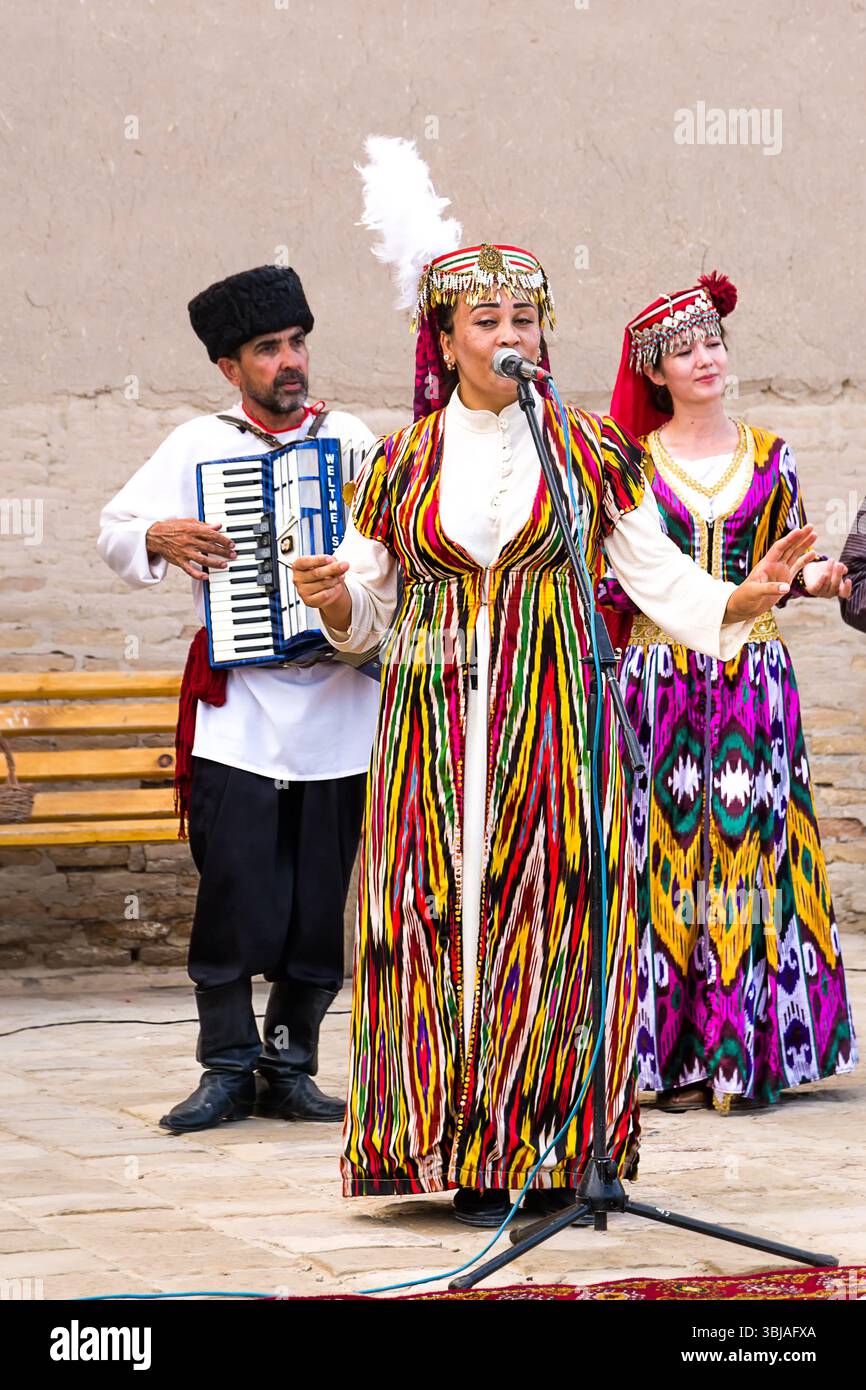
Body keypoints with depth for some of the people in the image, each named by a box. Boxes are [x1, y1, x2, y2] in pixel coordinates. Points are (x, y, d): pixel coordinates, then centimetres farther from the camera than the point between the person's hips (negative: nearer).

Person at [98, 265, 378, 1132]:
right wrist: (159, 538, -18)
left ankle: (290, 1068, 13)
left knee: (319, 904, 3)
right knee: (234, 894, -6)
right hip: (238, 710, -2)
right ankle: (229, 1068, 4)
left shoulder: (350, 441, 11)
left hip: (339, 704, 2)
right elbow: (115, 531, 3)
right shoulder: (199, 445, 6)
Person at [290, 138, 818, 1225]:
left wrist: (743, 597, -13)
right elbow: (365, 607, 11)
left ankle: (551, 1150, 4)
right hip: (436, 719, 1)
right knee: (444, 911, -3)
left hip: (553, 716, -1)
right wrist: (333, 600, -11)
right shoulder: (401, 462, 8)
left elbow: (656, 574, 3)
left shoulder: (588, 452, 5)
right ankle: (465, 1157, 3)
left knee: (550, 911, -4)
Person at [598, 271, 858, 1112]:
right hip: (660, 680, -1)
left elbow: (788, 565, 15)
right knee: (669, 845, -4)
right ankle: (676, 1059, 1)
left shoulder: (768, 457, 9)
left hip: (754, 678, 1)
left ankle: (746, 1055, 2)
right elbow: (609, 582, 8)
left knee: (749, 842, -2)